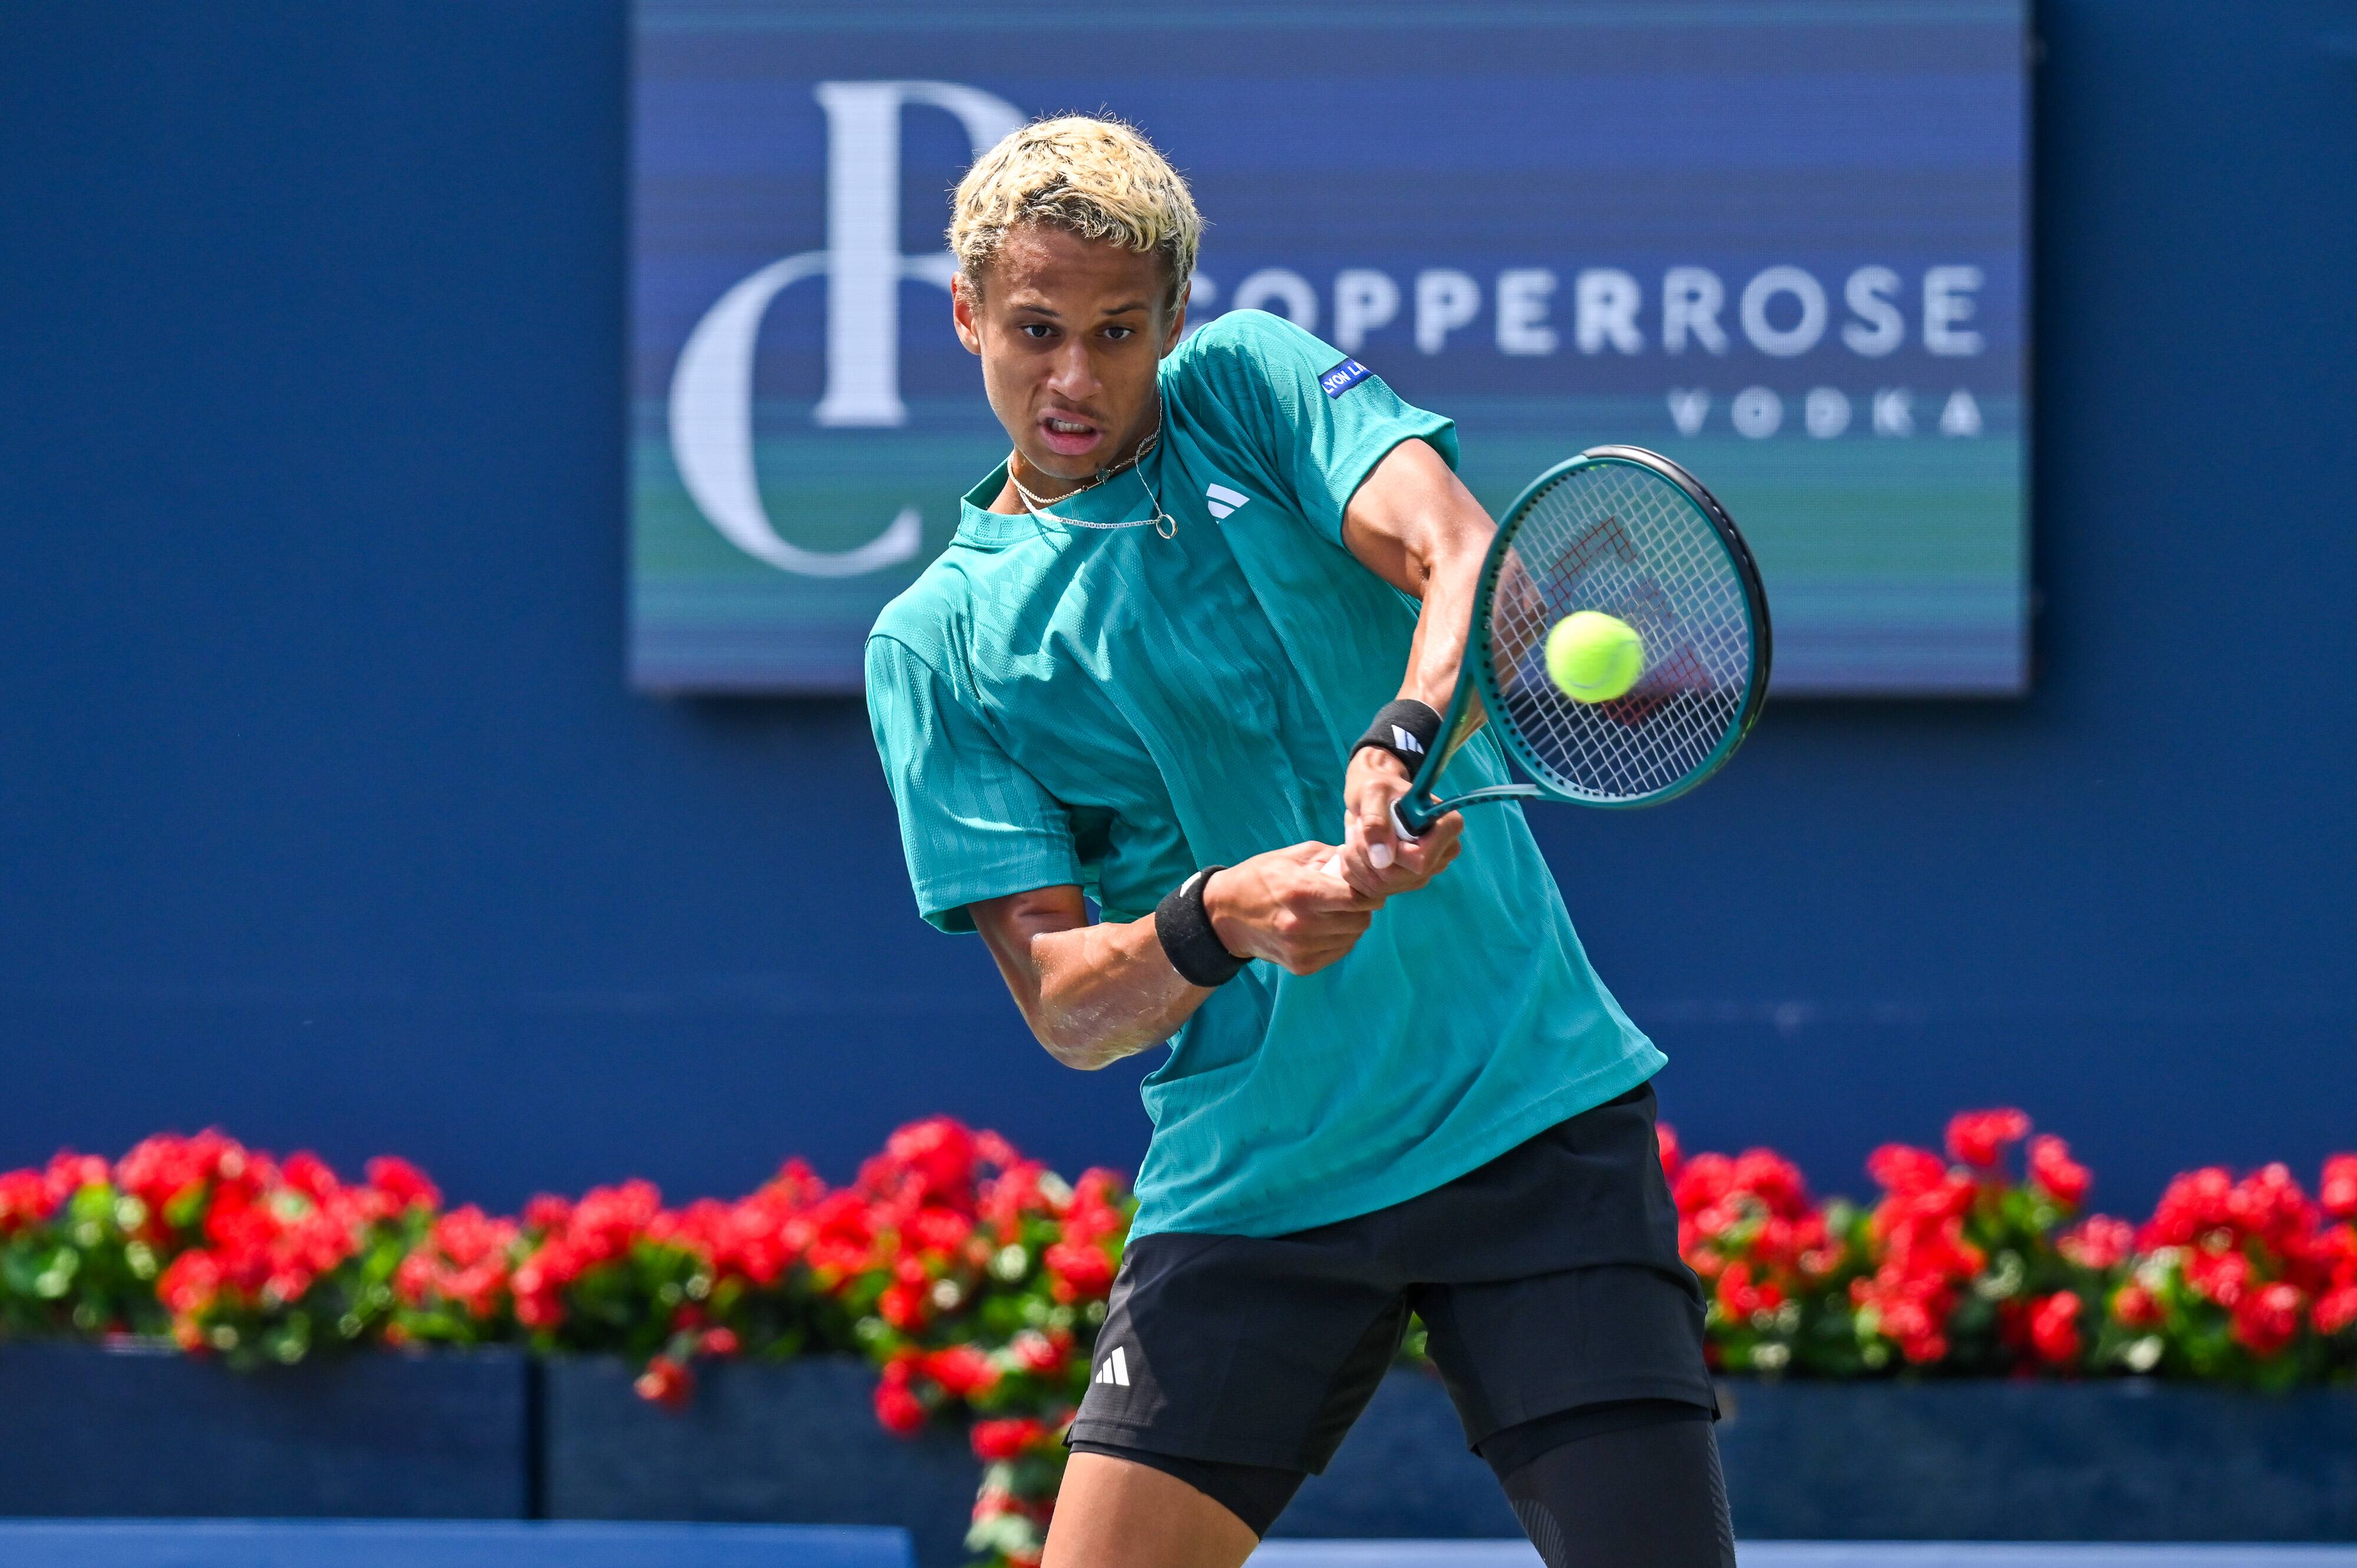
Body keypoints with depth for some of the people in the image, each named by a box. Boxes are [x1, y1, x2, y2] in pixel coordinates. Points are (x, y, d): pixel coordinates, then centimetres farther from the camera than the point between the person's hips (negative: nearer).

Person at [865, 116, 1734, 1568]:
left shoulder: (1251, 384, 5)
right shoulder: (939, 644, 5)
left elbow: (1474, 562, -13)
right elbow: (1061, 1000, -4)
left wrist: (1406, 741, -34)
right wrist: (1214, 923, -25)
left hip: (1531, 1115, -1)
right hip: (1245, 1181, 1)